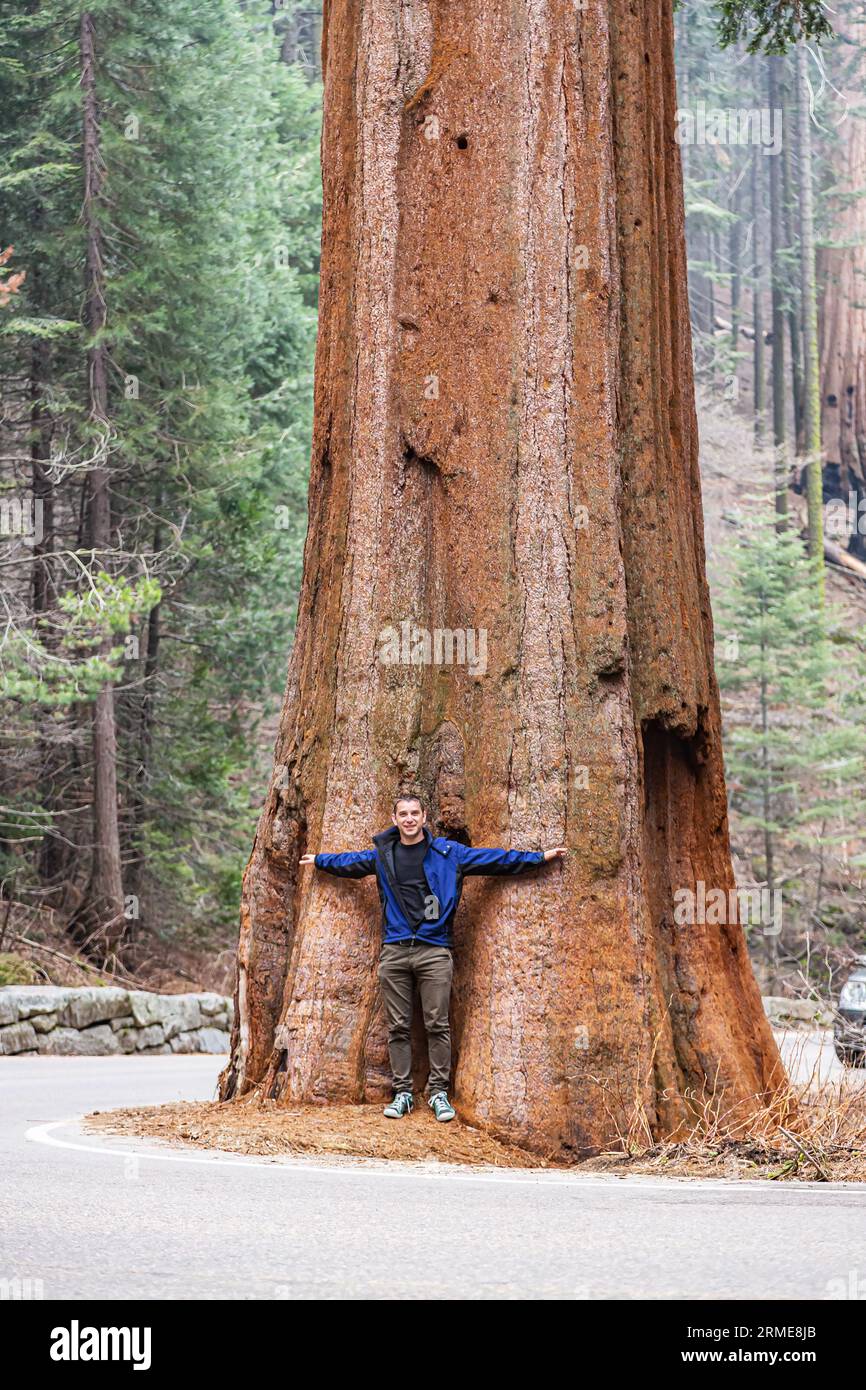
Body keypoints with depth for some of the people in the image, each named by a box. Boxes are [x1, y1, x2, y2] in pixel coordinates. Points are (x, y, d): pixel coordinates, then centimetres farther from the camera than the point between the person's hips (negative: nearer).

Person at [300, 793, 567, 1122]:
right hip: (394, 952, 2)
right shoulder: (382, 855, 12)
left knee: (437, 1025, -3)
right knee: (398, 1027, 3)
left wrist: (540, 857, 7)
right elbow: (348, 862, 32)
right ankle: (403, 1092, 9)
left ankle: (438, 1092, 5)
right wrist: (318, 860, 45)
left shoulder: (447, 853, 5)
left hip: (434, 951, -2)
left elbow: (496, 859, 8)